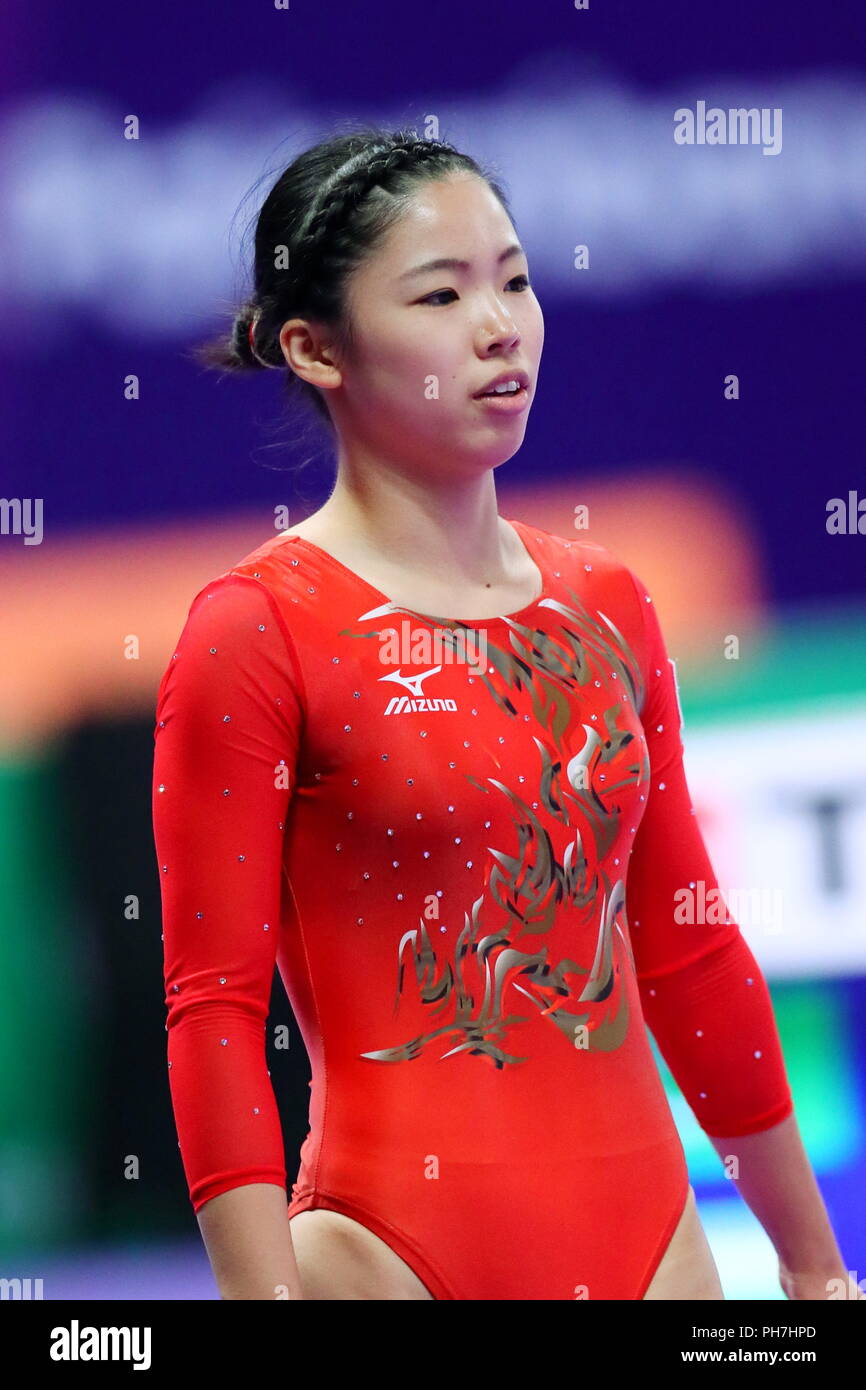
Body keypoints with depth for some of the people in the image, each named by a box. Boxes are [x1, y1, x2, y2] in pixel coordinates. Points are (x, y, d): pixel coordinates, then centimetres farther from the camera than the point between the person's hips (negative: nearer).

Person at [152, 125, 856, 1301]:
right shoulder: (257, 629, -6)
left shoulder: (603, 603, 10)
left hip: (649, 1234, 5)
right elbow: (212, 1012, -8)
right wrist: (267, 1292, -15)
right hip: (392, 1244, -5)